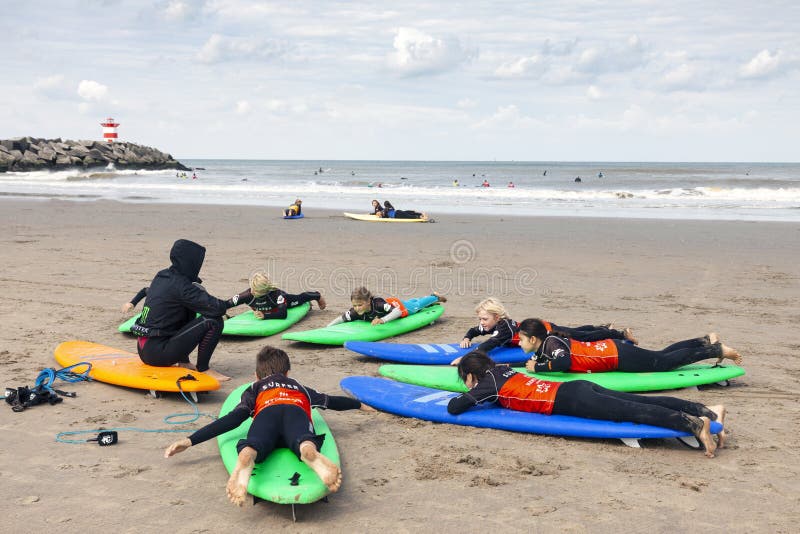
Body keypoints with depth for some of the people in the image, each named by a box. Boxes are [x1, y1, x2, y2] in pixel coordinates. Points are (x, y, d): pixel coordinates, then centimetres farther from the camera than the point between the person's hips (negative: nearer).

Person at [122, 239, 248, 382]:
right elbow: (217, 308, -21)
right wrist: (242, 298, -6)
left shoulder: (162, 276, 9)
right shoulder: (181, 286, -18)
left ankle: (183, 362, 18)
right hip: (156, 353, -10)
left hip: (143, 349, 10)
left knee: (189, 311, 24)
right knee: (214, 321, -15)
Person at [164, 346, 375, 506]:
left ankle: (243, 464, -65)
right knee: (304, 443, -30)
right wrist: (360, 405, 73)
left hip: (266, 411, 0)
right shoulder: (300, 387, 45)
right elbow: (333, 401, 53)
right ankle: (314, 457, -68)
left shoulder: (253, 389, 38)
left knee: (252, 446, -28)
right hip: (296, 411, 0)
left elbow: (234, 418, 20)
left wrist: (191, 440, 17)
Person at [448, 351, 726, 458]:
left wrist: (460, 398, 16)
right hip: (578, 387, 7)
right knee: (642, 402, -2)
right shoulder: (502, 370, 23)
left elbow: (454, 408, -6)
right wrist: (475, 393, 39)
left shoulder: (488, 383, 0)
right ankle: (708, 411, -8)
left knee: (634, 411, -18)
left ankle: (695, 424, -30)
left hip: (568, 400, -7)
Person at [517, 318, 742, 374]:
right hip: (610, 349, 8)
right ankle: (706, 342, 30)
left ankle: (715, 349, 13)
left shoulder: (550, 343, -23)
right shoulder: (545, 345, 3)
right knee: (662, 356, 20)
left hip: (617, 355, -8)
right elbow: (532, 362, 19)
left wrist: (538, 367, -29)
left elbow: (564, 362, -41)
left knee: (663, 362, 3)